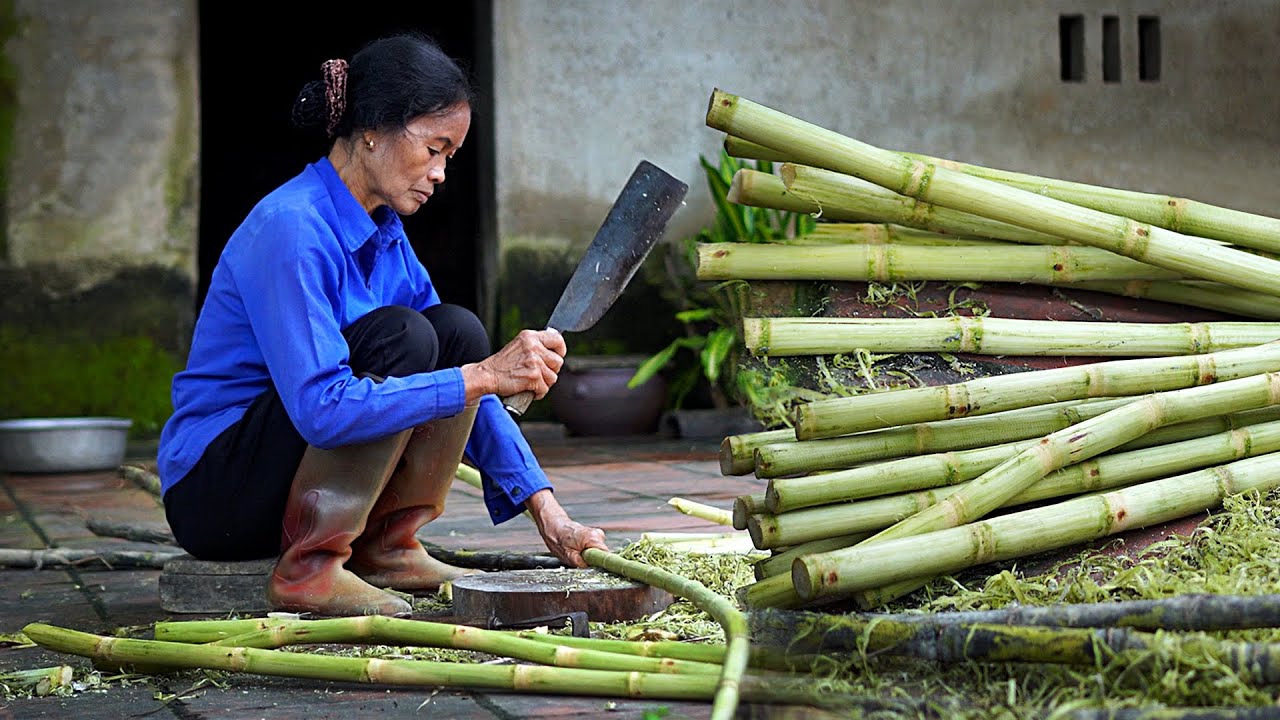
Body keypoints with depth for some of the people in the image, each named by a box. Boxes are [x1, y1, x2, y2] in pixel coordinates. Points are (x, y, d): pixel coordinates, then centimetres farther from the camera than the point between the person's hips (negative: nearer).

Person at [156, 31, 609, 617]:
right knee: (399, 338, -25)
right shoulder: (289, 228, -22)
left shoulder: (384, 235, 7)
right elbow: (323, 409, -31)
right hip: (214, 492, -8)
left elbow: (462, 365, 8)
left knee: (459, 333, -5)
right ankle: (308, 569, -19)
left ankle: (385, 546, -1)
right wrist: (482, 376, -30)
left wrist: (545, 510, -2)